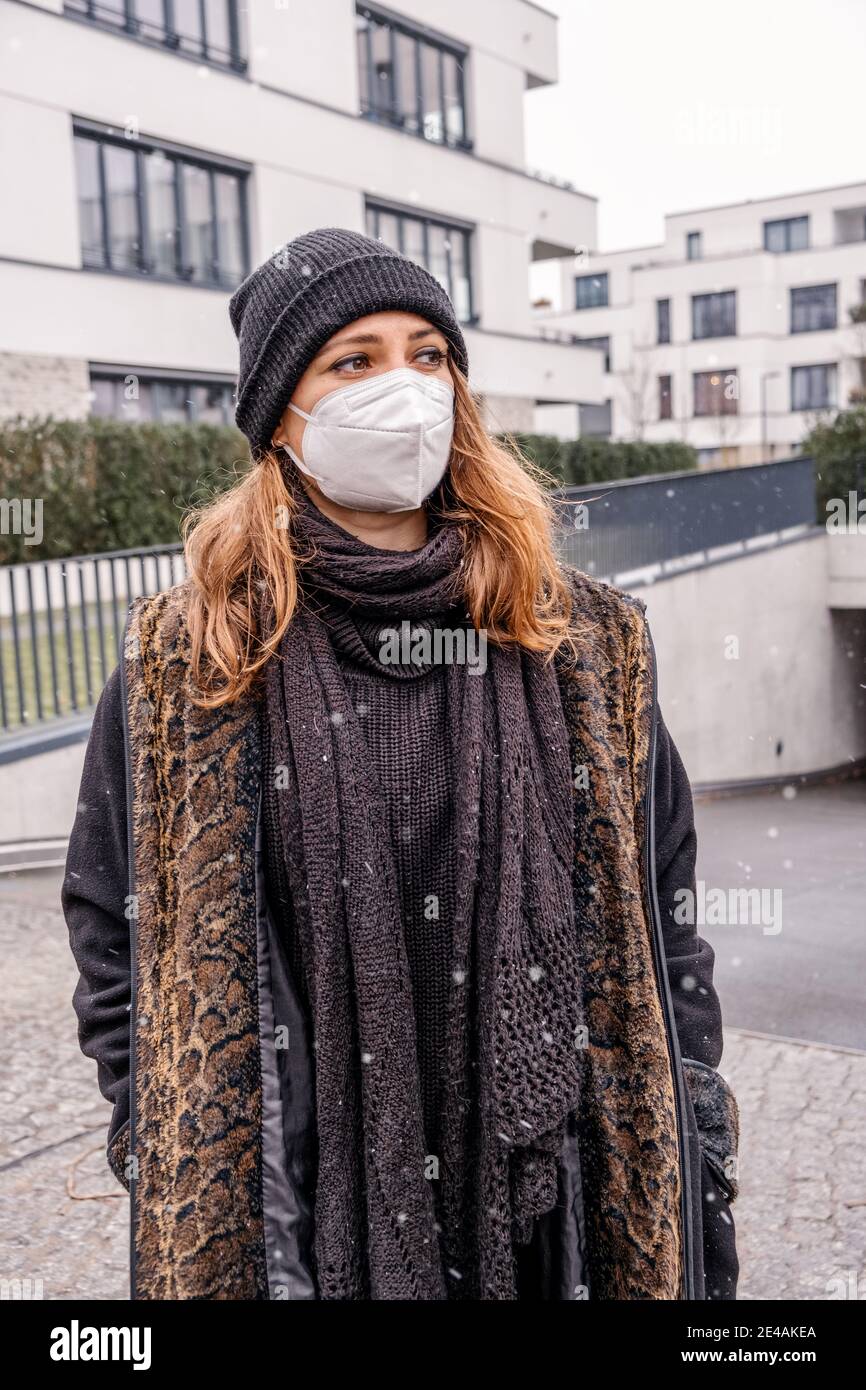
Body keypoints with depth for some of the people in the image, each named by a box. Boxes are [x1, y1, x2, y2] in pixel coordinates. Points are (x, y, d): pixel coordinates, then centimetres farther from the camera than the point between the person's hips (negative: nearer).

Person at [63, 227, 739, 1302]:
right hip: (289, 1226, -1)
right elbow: (115, 941, 1)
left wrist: (696, 1174, 3)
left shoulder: (585, 646, -1)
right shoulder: (185, 665, -6)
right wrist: (173, 1182, -3)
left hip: (555, 1212, 2)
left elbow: (663, 925, 4)